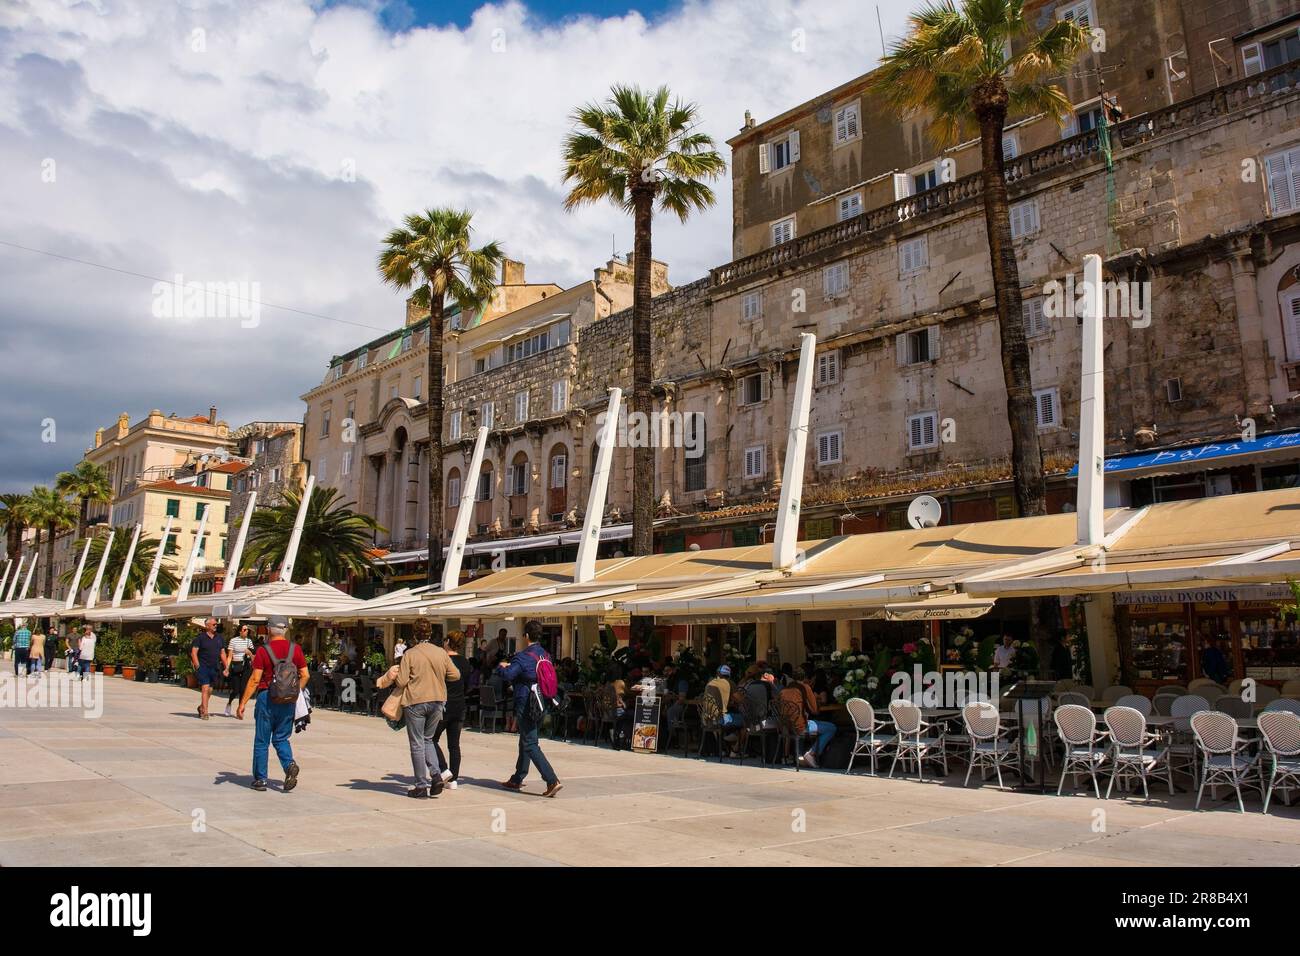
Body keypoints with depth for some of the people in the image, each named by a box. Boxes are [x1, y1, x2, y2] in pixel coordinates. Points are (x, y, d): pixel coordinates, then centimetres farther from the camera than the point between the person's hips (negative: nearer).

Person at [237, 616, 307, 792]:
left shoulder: (263, 650, -9)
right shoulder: (295, 649, 2)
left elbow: (254, 679, -11)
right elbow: (305, 675, 3)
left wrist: (243, 703, -6)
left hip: (267, 698, -3)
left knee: (262, 741, 10)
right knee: (281, 739, 15)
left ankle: (260, 779, 15)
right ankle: (290, 764, -10)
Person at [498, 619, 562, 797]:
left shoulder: (523, 657, -17)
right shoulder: (546, 655, 8)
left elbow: (508, 675, -26)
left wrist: (503, 666, -1)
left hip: (525, 705, -9)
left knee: (530, 745, -7)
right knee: (525, 741, 20)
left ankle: (552, 781, -17)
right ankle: (517, 780, 32)